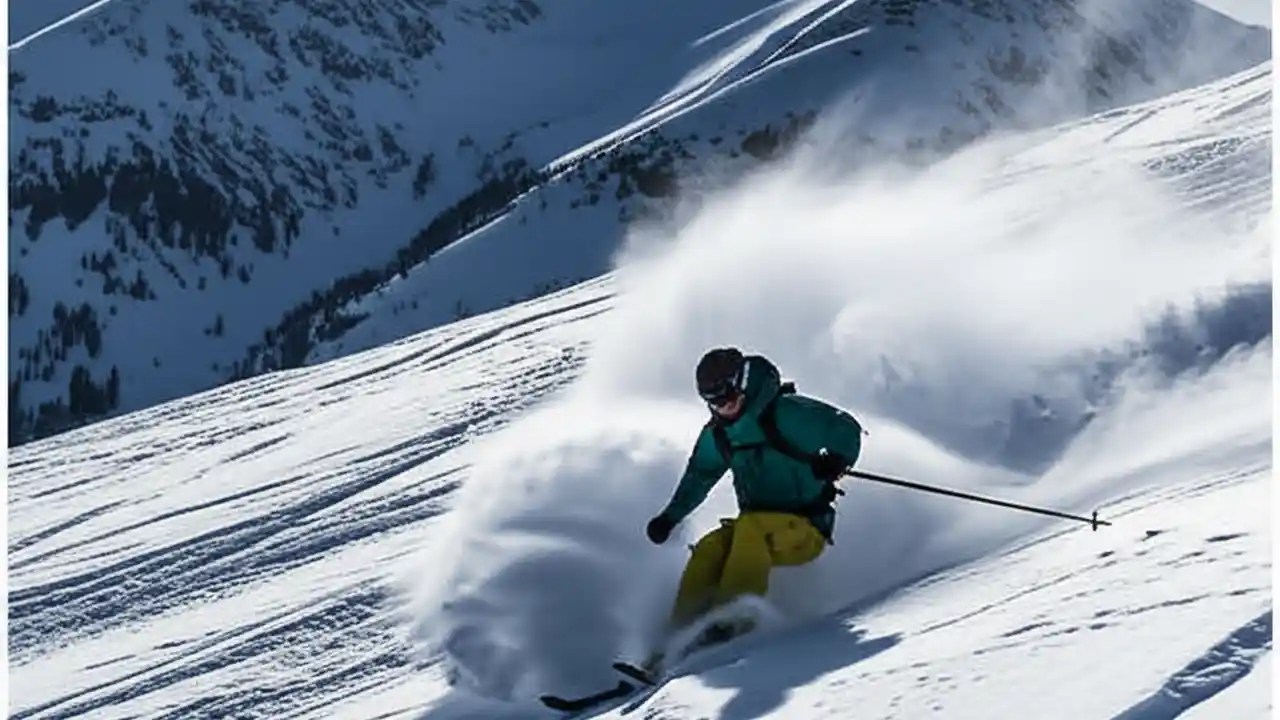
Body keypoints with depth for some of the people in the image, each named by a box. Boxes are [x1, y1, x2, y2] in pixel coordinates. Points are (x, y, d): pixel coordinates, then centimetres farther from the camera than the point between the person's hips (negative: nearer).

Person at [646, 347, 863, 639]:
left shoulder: (787, 413, -14)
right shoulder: (717, 434, 7)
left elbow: (846, 429, -16)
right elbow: (699, 475, 25)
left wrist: (835, 460, -36)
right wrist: (670, 517, 27)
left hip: (805, 530, -6)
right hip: (759, 528, 6)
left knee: (749, 527, -34)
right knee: (709, 550, -21)